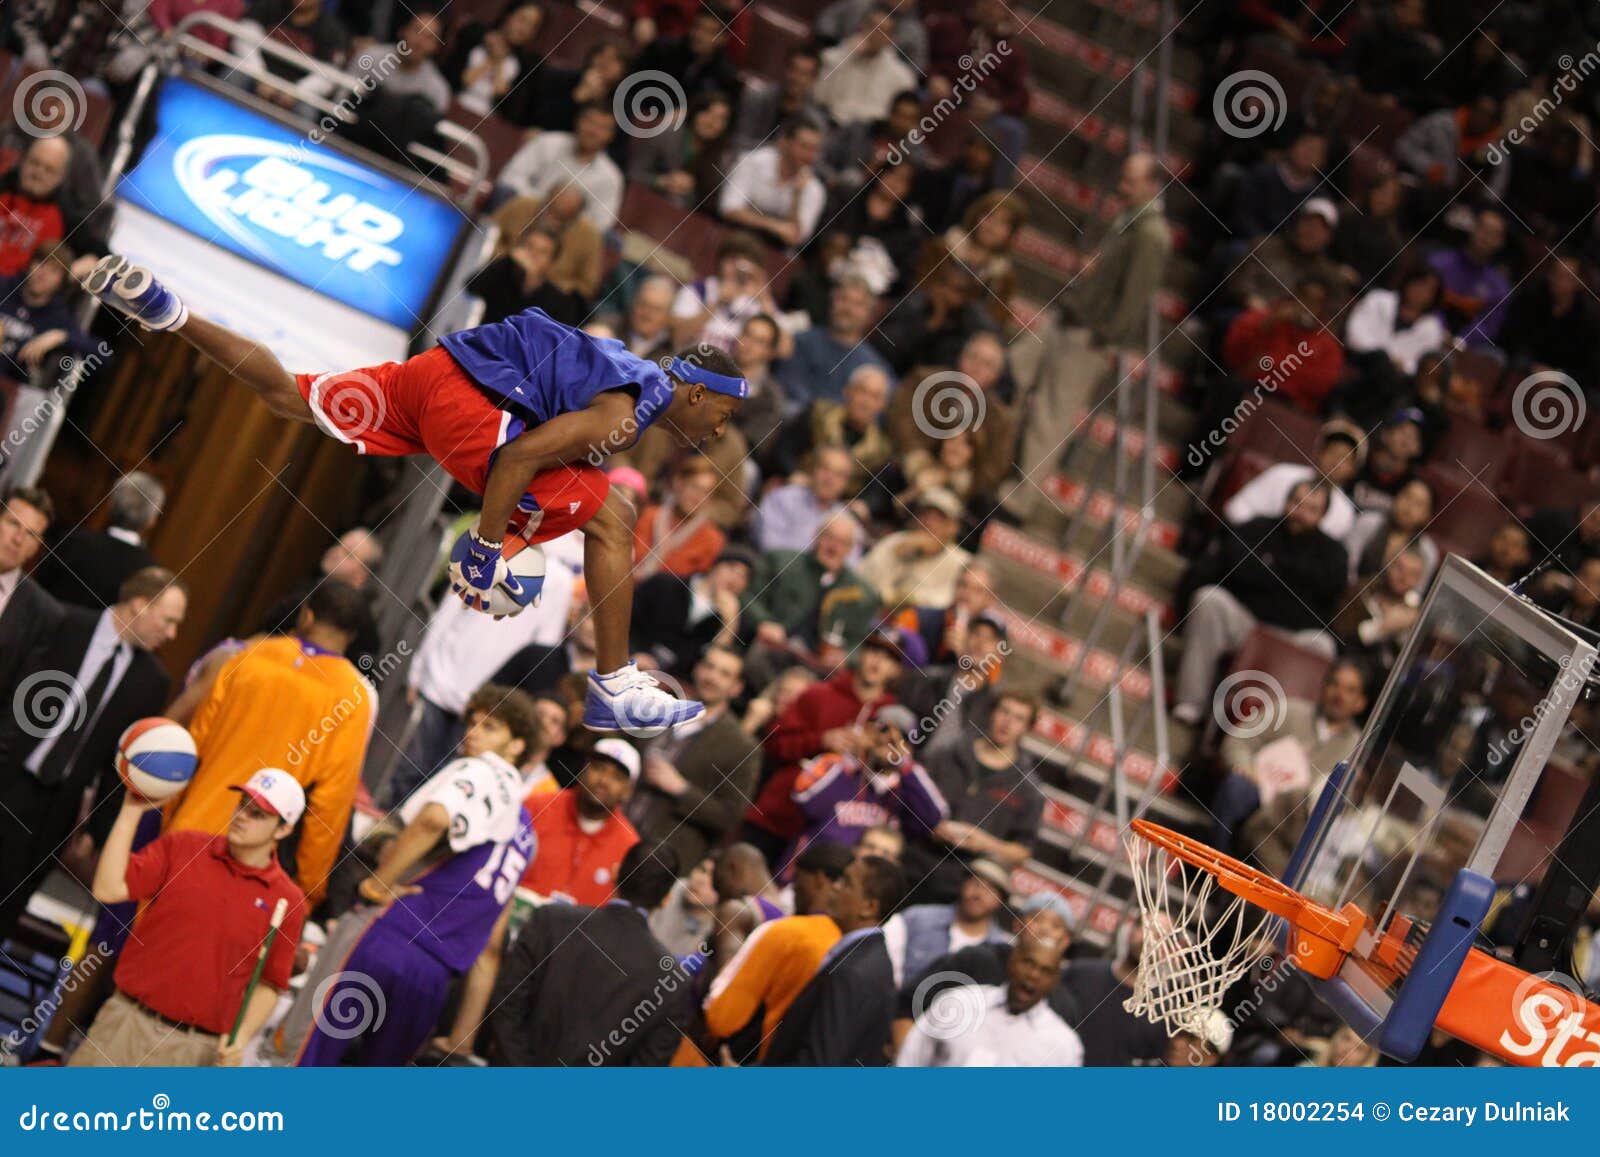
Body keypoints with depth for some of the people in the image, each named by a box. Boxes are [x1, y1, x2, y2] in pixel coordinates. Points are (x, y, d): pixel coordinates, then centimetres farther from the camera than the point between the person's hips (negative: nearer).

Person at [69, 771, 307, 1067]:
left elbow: (268, 984, 6)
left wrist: (241, 1038, -9)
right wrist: (132, 810, -8)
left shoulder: (288, 902, 1)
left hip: (200, 1050, -1)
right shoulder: (181, 847, 4)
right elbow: (109, 889, -6)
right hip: (129, 1023, 1)